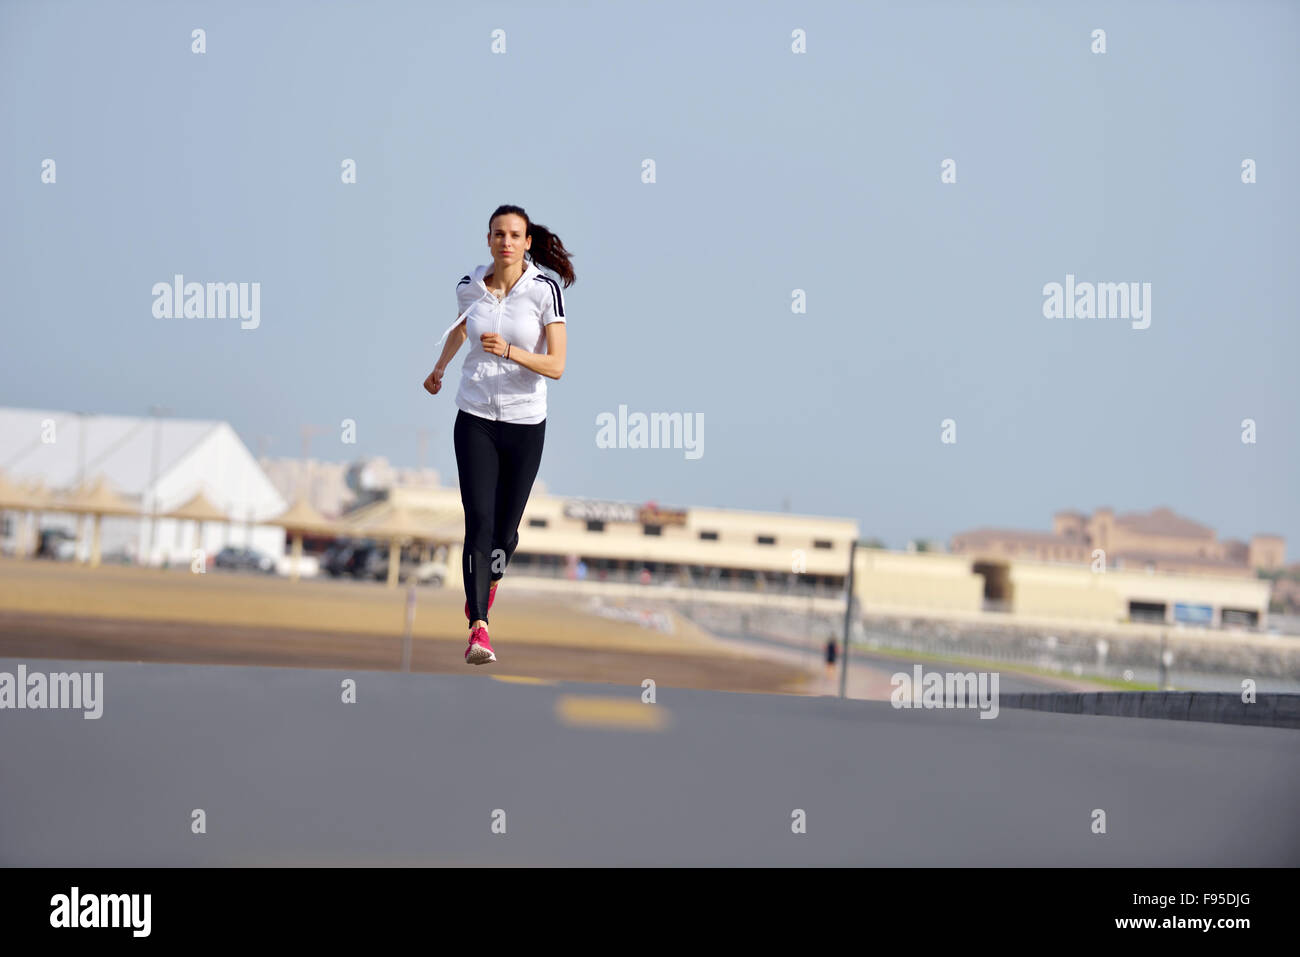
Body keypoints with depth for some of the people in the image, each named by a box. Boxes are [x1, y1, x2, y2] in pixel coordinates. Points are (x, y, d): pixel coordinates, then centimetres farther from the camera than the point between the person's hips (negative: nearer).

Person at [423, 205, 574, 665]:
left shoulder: (545, 290, -10)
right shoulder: (469, 287, -1)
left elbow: (556, 366, -15)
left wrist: (509, 351, -30)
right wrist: (439, 368, 38)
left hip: (526, 423, -1)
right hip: (475, 420, 1)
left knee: (505, 528, 9)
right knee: (479, 522, -14)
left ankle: (487, 585, 43)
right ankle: (478, 629, -18)